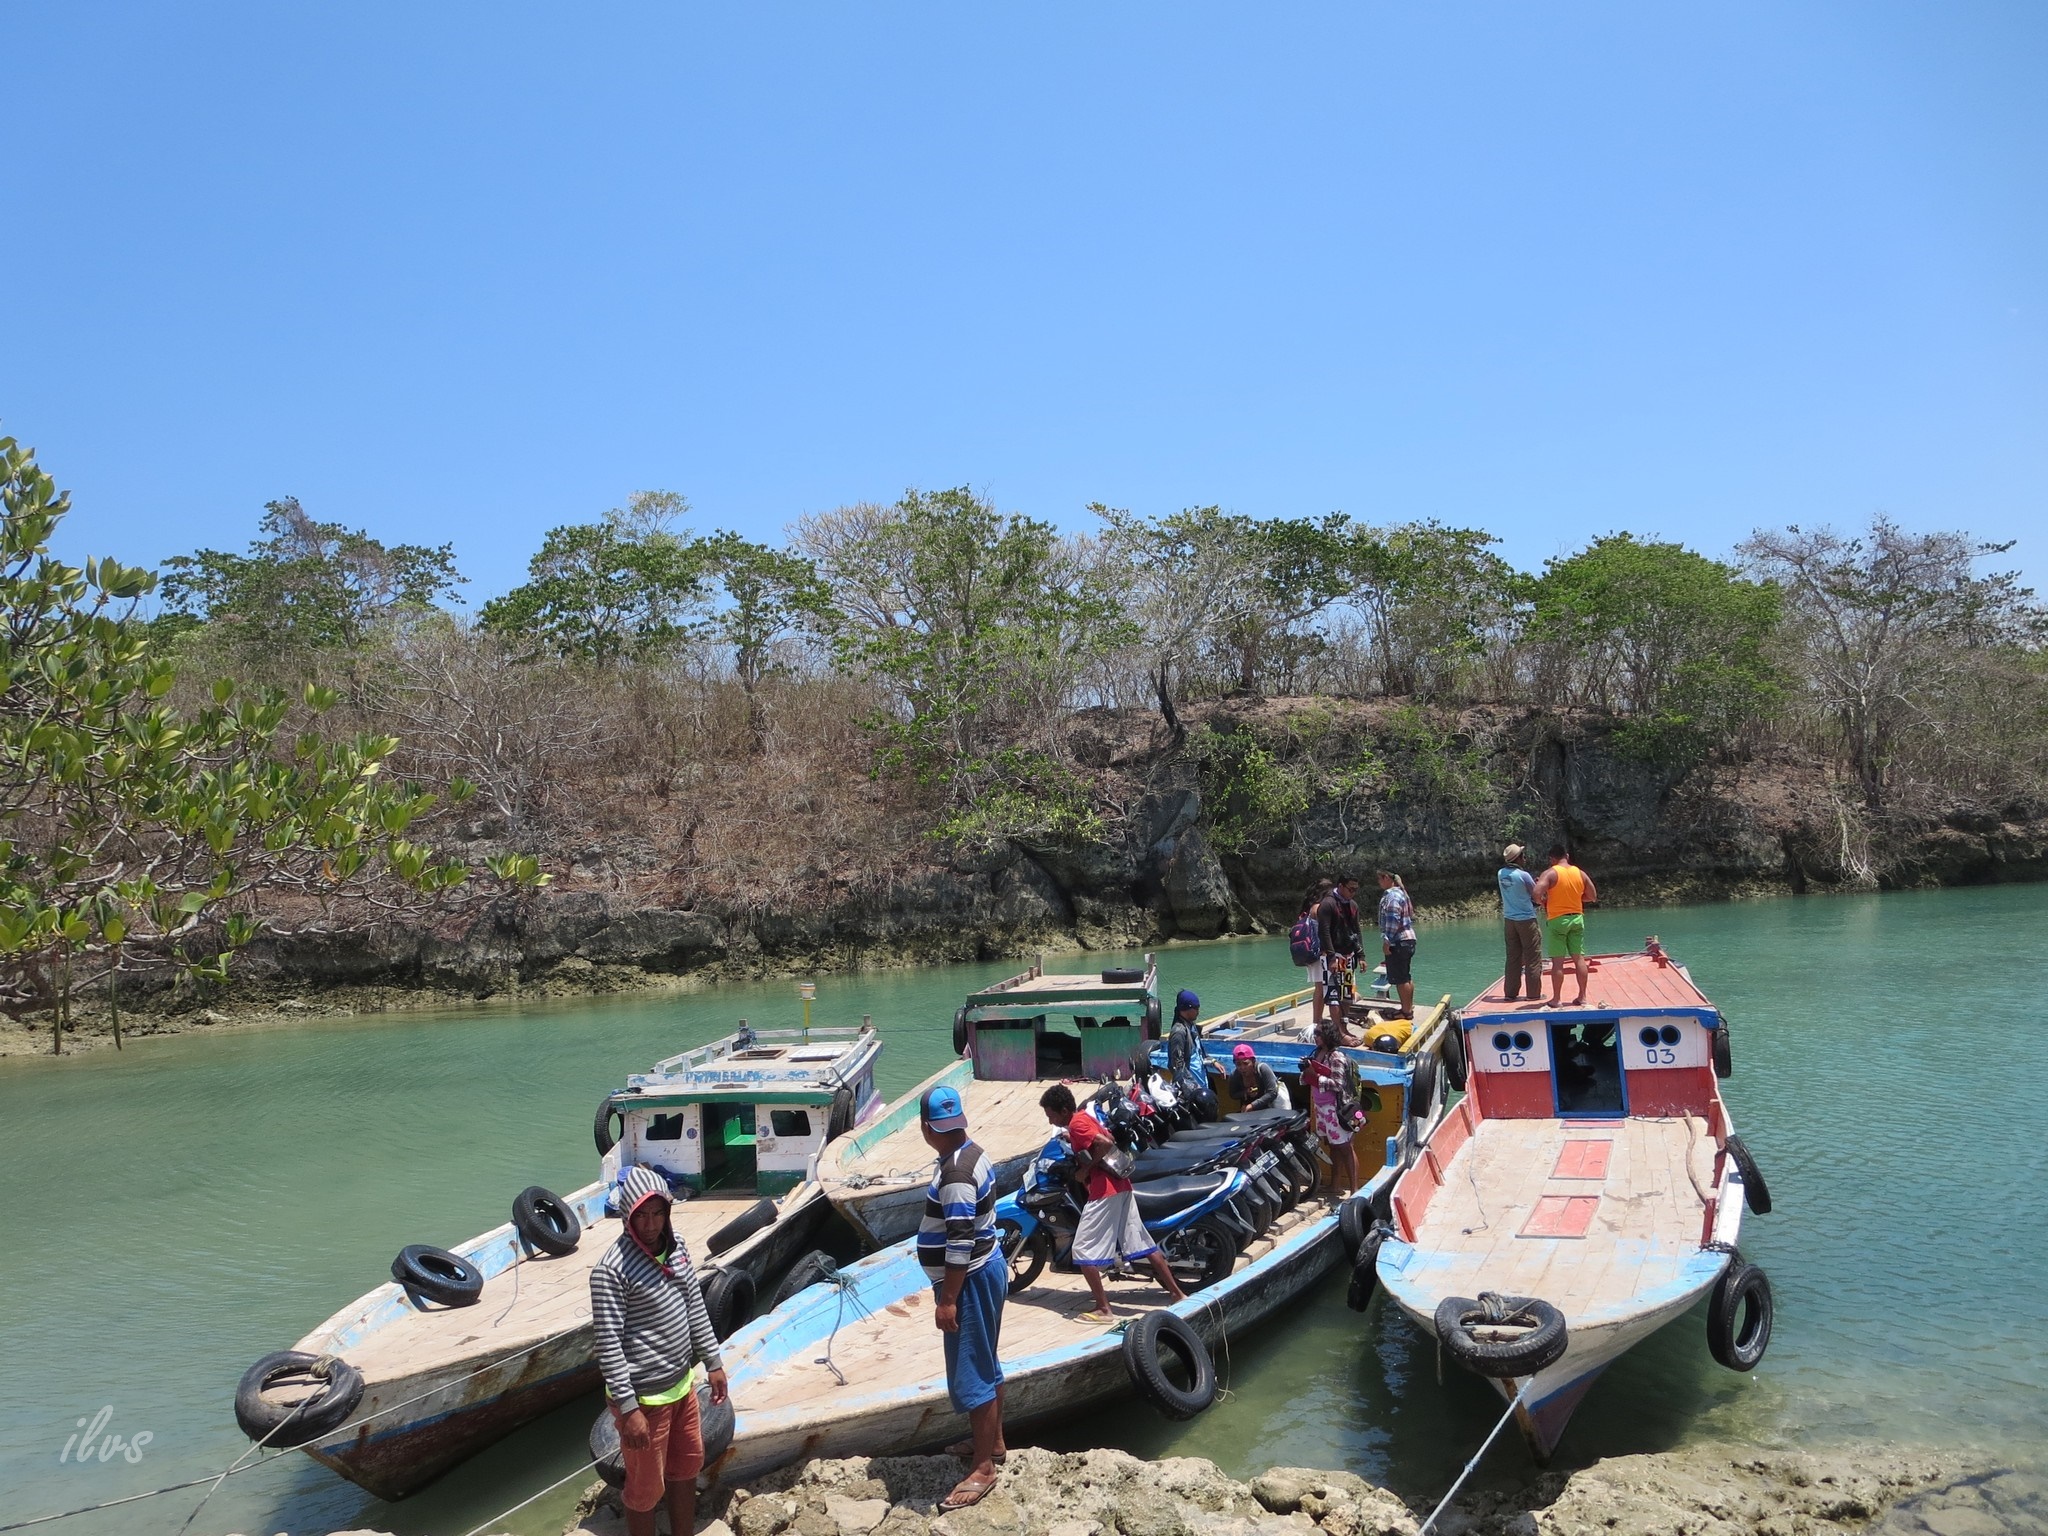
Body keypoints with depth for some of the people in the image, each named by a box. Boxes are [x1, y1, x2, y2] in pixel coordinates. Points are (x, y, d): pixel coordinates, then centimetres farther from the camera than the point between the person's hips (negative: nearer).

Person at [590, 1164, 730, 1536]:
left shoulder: (674, 1247, 0)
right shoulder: (611, 1269, -22)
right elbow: (609, 1345, -22)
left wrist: (713, 1362, 12)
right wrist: (628, 1408, -22)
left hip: (682, 1384, 7)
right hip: (644, 1397, -7)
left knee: (687, 1468, 23)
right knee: (646, 1489, 11)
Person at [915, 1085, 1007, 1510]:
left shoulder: (956, 1174, -27)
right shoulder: (972, 1154, 4)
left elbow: (961, 1244, -26)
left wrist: (948, 1299, -21)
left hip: (971, 1280, -10)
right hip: (985, 1270, 10)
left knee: (971, 1374, 0)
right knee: (986, 1363, 22)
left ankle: (983, 1468, 10)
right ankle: (993, 1442, 36)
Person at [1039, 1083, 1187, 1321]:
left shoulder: (1076, 1124, -12)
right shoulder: (1085, 1116, 14)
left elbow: (1106, 1144, -25)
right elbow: (1109, 1140, 25)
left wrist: (1088, 1166, -13)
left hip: (1104, 1190, -10)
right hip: (1121, 1185, 10)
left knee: (1083, 1250, -3)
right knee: (1143, 1244, 14)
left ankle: (1103, 1309, -2)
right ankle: (1179, 1294, 18)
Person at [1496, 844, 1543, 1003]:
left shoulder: (1500, 874, 2)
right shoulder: (1523, 875, -15)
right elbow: (1537, 896, -4)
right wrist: (1537, 884, 14)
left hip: (1509, 920, 6)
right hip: (1527, 919, -6)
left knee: (1513, 958, 10)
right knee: (1533, 958, 3)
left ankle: (1510, 993, 11)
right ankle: (1534, 993, 5)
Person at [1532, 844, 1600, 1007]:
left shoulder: (1550, 873, -10)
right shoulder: (1581, 873, 4)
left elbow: (1537, 894, -23)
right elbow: (1593, 896, 11)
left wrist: (1543, 902, -2)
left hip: (1557, 920, -4)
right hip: (1577, 918, 4)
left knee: (1557, 961, -1)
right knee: (1579, 958, 9)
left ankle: (1556, 999, 2)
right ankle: (1582, 997, 14)